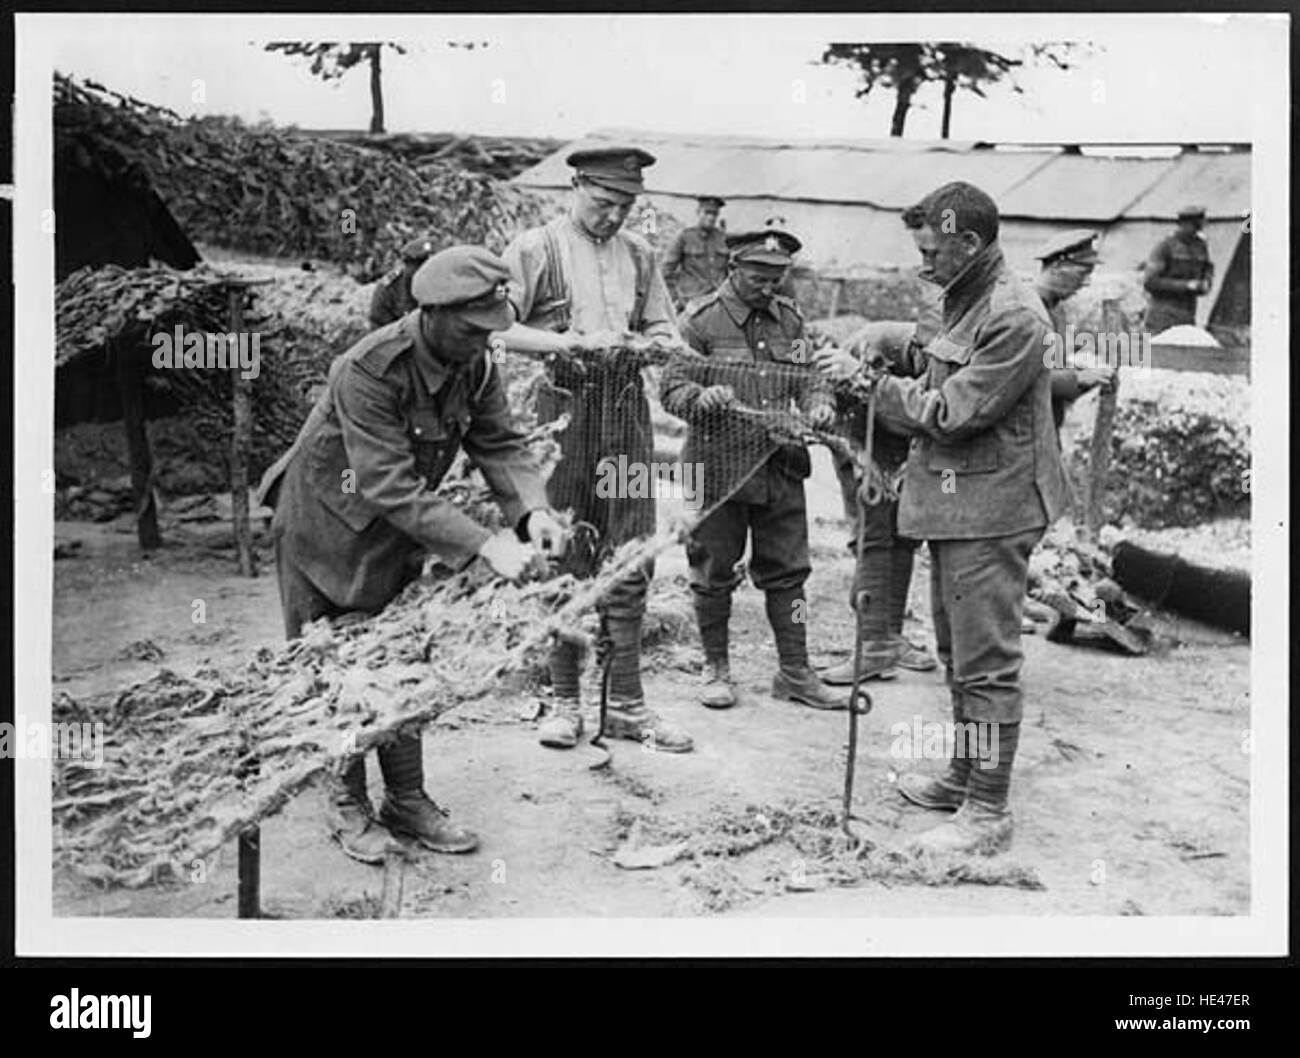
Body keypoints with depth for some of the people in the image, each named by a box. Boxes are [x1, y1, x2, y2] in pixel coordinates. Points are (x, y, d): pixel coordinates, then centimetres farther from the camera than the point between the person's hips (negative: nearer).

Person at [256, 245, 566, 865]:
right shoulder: (367, 371, -33)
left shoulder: (475, 365, -11)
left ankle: (407, 800, 21)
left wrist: (532, 509, -30)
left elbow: (499, 443, -9)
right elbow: (390, 487, -37)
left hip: (397, 536, 6)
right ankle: (347, 806, 20)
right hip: (327, 529, -6)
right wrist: (482, 545, -42)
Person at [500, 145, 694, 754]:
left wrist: (665, 347, -3)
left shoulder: (638, 254, 15)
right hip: (565, 402, -4)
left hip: (628, 406, 4)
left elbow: (662, 329, 19)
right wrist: (569, 340, -18)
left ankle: (625, 704, 11)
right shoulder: (536, 249, 0)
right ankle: (562, 699, 13)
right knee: (563, 560, 2)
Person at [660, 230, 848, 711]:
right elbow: (672, 387, -8)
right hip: (717, 466, -4)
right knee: (714, 572, 6)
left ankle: (795, 672, 18)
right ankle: (717, 668, 21)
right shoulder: (702, 320, -5)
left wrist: (819, 402, -10)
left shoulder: (790, 318, 10)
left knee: (787, 571, 8)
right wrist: (702, 396, -30)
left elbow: (808, 375, 13)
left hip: (781, 466, 4)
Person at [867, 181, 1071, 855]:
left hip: (991, 507, -10)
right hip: (952, 502, 10)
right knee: (956, 652, 19)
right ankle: (965, 775, 33)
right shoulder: (962, 302, 15)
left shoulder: (1013, 316, -17)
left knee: (986, 661, -5)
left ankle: (988, 812, 3)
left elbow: (954, 411, -19)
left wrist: (893, 390, -6)